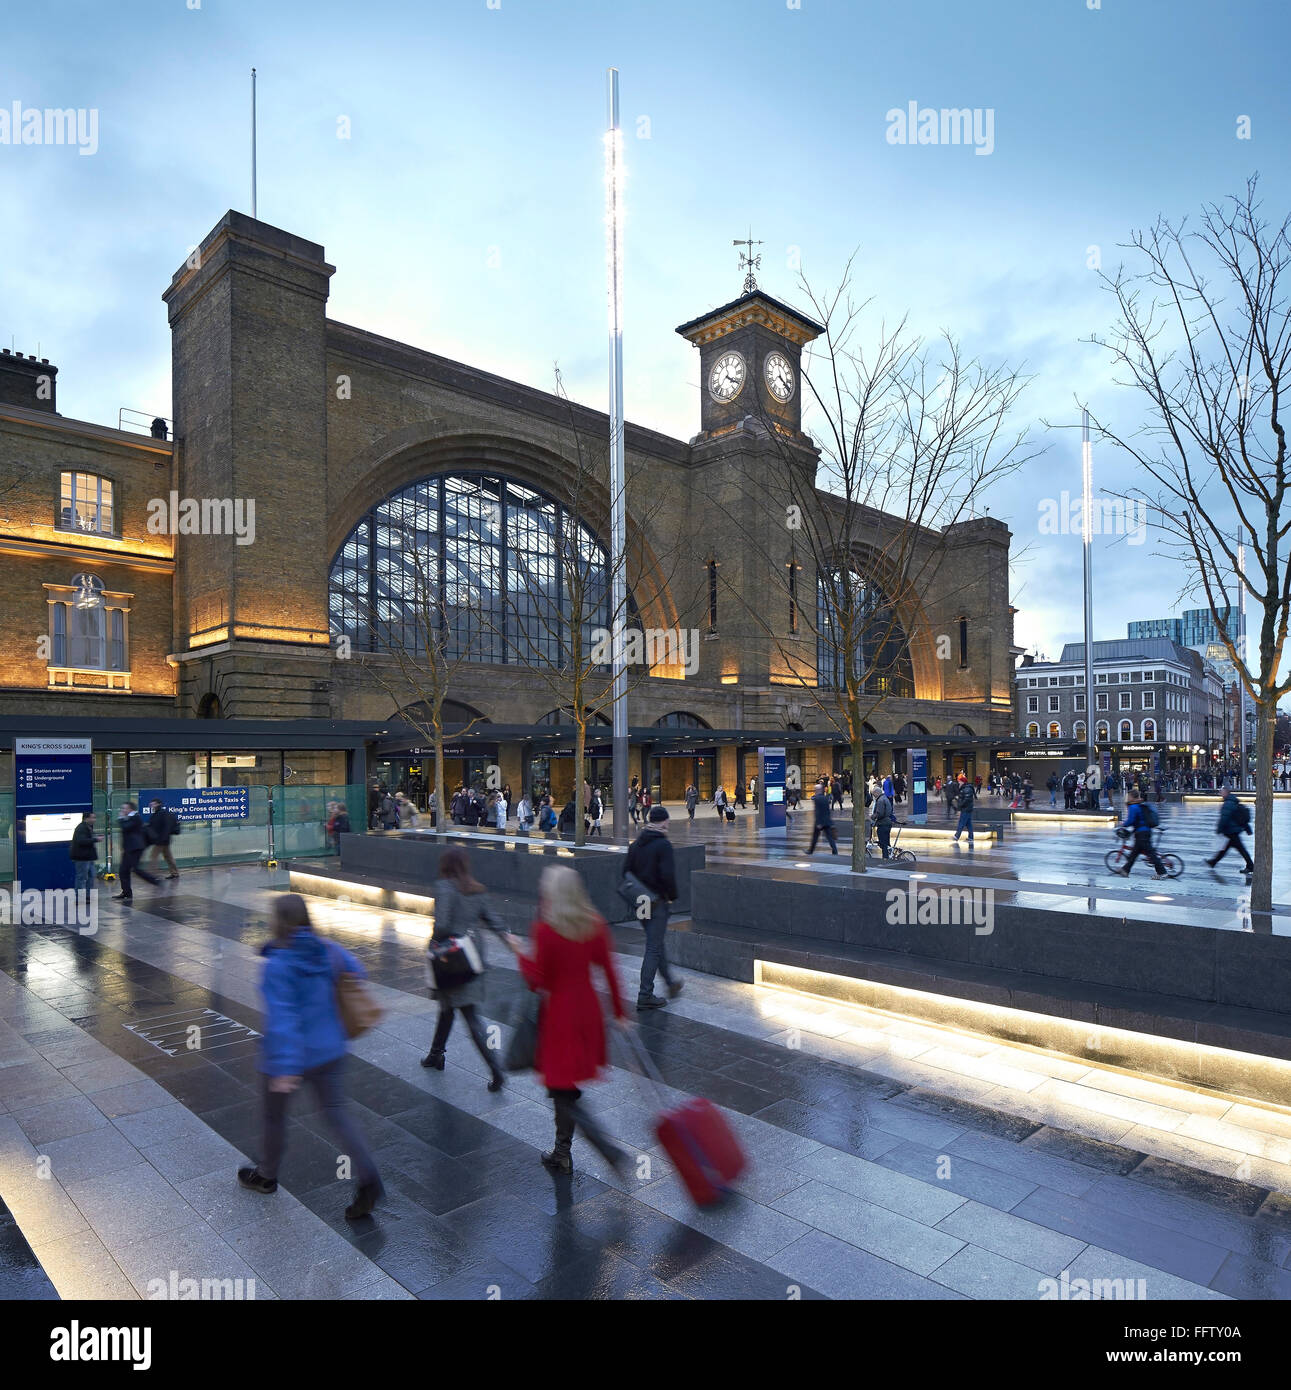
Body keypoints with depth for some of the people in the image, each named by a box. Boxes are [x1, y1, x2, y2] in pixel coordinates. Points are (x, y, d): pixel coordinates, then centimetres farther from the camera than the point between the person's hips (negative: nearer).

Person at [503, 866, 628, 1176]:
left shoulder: (545, 929, -18)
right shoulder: (595, 925, -2)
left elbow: (537, 981, -14)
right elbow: (609, 971, 3)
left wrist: (519, 952, 0)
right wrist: (619, 1011, 11)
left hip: (560, 1014, -6)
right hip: (588, 1009, 6)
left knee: (562, 1091, 5)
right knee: (567, 1087, 21)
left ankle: (610, 1150, -5)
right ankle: (562, 1153, 33)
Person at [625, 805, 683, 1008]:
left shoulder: (636, 843, 7)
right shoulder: (663, 844, -16)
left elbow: (626, 870, 9)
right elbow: (668, 875, -22)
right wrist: (672, 896, -8)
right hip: (658, 902, -8)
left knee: (658, 943, 20)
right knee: (654, 947, -2)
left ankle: (671, 984, 34)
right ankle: (645, 995, -1)